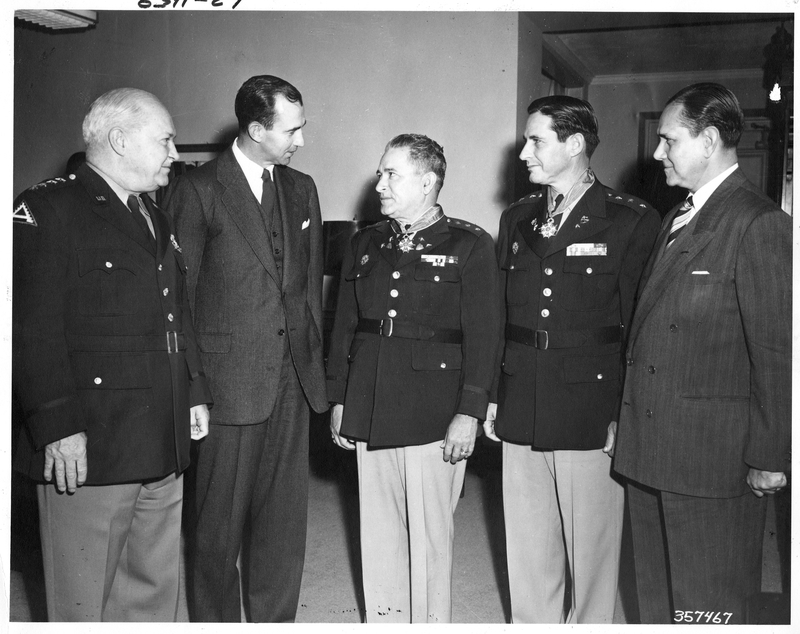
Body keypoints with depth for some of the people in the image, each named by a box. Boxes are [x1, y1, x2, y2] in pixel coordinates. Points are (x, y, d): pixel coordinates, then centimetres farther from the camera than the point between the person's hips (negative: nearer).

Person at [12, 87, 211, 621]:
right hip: (86, 447, -8)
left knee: (156, 589, 17)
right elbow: (33, 332, -16)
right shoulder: (46, 211, -9)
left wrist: (194, 392, 15)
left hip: (163, 446, 8)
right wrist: (58, 426, -19)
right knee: (83, 599, 5)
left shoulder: (156, 219, 18)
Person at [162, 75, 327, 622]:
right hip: (230, 382, -5)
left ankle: (275, 621, 27)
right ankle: (214, 621, 24)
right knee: (220, 522, 6)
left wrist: (314, 362, 11)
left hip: (294, 379, 5)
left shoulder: (302, 188, 13)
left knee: (284, 521, 11)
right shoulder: (197, 190, -5)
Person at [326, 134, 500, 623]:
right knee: (379, 533, 13)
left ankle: (430, 622, 21)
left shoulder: (470, 245, -2)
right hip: (370, 413, 5)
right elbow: (344, 327, 14)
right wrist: (339, 400, 11)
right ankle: (383, 621, 28)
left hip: (435, 417, -4)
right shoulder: (364, 244, 12)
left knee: (429, 537, 4)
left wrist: (469, 413, -12)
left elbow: (481, 336, -7)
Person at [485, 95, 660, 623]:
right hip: (520, 414, 5)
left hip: (591, 414, -5)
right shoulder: (516, 219, 12)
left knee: (591, 549, 7)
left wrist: (625, 416, -10)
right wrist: (492, 396, 9)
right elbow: (500, 315, 13)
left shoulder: (633, 221, -5)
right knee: (527, 549, 14)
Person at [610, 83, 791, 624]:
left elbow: (777, 352, -14)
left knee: (706, 610, 5)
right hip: (650, 451, 8)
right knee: (657, 603, 18)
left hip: (713, 457, -8)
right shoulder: (677, 221, 15)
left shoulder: (760, 224, -12)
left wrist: (769, 457, -13)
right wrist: (626, 417, 14)